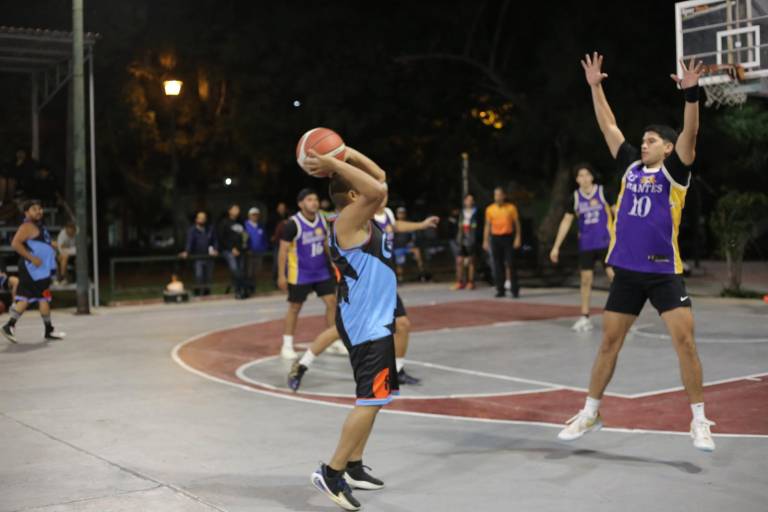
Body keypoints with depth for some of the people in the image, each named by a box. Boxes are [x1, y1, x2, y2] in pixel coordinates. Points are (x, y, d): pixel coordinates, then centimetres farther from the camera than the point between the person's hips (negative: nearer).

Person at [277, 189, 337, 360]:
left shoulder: (322, 220, 1)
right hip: (300, 274, -5)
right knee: (295, 307, 4)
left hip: (322, 271, 6)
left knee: (332, 302, 0)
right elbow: (283, 250, -14)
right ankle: (287, 345, 16)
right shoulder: (293, 224, -17)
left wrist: (333, 262, 10)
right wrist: (281, 275, -16)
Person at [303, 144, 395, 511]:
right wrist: (334, 164, -22)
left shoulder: (363, 218, 13)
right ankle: (331, 472, -7)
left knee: (371, 397, 15)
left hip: (374, 320, 10)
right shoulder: (349, 220, -14)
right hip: (367, 323, -10)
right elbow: (377, 190, -30)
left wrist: (347, 154, 11)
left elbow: (381, 179, 21)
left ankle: (353, 468, 23)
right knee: (371, 399, -11)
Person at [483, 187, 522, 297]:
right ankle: (500, 290, 8)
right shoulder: (490, 209, 6)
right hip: (495, 238, 2)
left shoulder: (511, 208, 2)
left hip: (508, 237, -2)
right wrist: (485, 241, 5)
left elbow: (517, 223, 4)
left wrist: (518, 238, -6)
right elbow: (487, 226, 10)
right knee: (498, 265, 2)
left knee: (510, 264, -6)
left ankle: (515, 289, 0)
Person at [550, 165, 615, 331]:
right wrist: (556, 247, 4)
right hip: (586, 245, 3)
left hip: (605, 242, -2)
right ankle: (585, 317, 12)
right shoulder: (575, 198, 2)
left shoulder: (603, 192, -5)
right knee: (586, 279, 4)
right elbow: (566, 222, 6)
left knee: (613, 275, -10)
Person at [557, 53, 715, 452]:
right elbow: (608, 127, 14)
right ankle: (590, 413, 19)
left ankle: (699, 421, 2)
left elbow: (689, 133, -16)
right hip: (626, 271, 4)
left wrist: (691, 93, -29)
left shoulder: (675, 170, -1)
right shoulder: (631, 166, 10)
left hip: (664, 271, -4)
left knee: (685, 342, -9)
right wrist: (595, 86, 12)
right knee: (609, 342, 8)